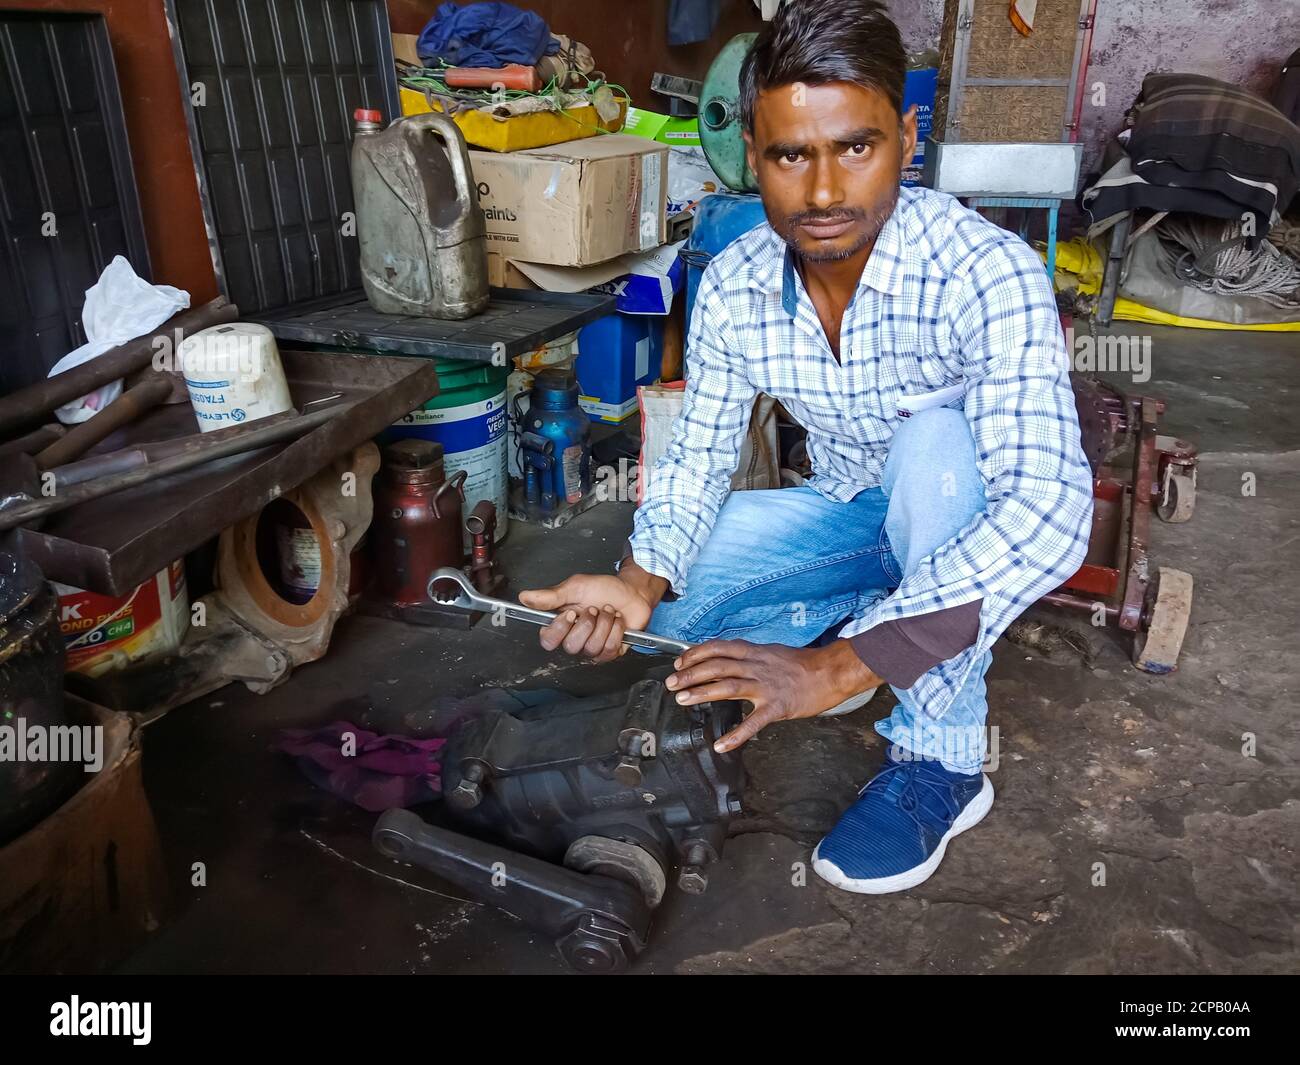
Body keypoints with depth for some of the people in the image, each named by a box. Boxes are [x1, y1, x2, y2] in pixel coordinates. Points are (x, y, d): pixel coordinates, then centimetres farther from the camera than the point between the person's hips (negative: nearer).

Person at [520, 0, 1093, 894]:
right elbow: (699, 455, -7)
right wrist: (642, 579, -28)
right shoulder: (734, 287, -15)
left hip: (969, 523, -3)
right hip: (848, 515, 4)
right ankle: (877, 620, 5)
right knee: (670, 596, -13)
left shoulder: (988, 273, -31)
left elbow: (1046, 512, -40)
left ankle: (943, 762, -22)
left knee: (935, 434, -36)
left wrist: (838, 665, -48)